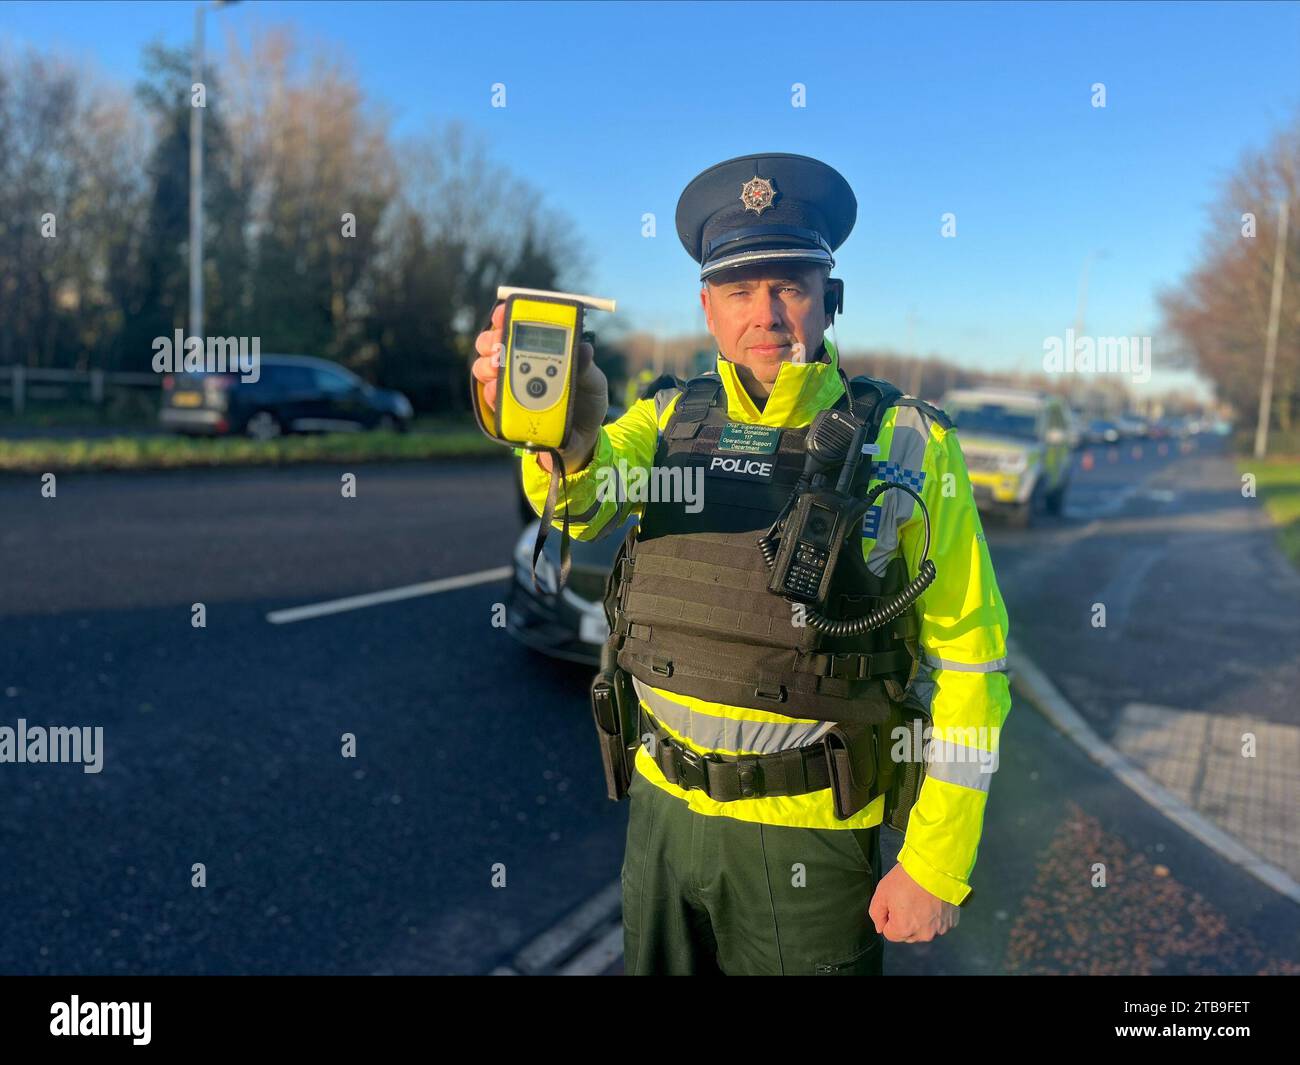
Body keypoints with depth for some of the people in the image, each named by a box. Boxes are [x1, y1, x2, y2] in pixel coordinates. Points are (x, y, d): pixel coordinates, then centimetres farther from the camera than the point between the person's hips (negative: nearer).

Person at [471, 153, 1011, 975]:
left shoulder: (907, 444, -10)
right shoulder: (673, 419, 0)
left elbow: (968, 660, -8)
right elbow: (584, 498, -19)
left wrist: (936, 868, -9)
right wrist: (570, 440, -43)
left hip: (808, 834, -3)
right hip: (664, 807, 4)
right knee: (656, 964, 21)